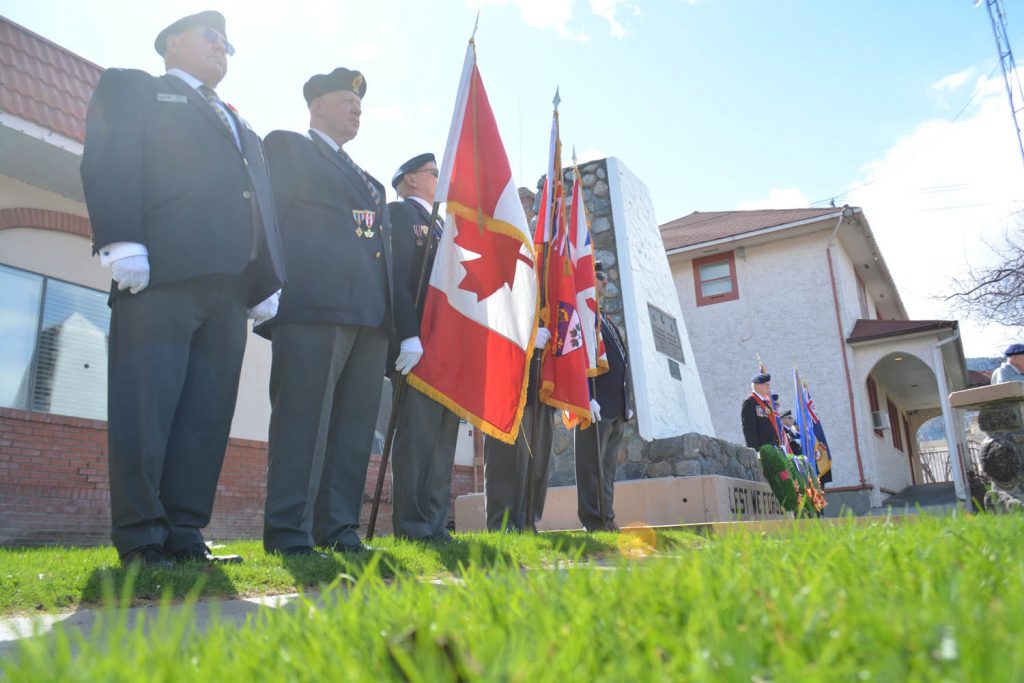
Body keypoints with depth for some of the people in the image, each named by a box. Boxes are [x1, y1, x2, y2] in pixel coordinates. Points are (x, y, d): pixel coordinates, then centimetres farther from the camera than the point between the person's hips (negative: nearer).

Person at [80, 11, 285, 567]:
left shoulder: (241, 128, 34)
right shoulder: (131, 89, 17)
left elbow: (262, 204, 23)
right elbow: (107, 164, 0)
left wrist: (267, 280, 10)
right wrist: (123, 243, -15)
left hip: (229, 284, 6)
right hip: (160, 271, -5)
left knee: (208, 416, 0)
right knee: (145, 408, -7)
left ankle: (184, 536, 4)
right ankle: (140, 539, -1)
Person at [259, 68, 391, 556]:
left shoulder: (365, 178, 31)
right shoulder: (286, 148, 11)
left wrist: (391, 314, 13)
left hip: (368, 313, 7)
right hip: (313, 305, -7)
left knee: (354, 425, 4)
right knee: (303, 418, -8)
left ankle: (338, 528, 10)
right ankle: (288, 532, -2)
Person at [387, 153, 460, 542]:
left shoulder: (440, 226, 28)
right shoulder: (399, 212, 3)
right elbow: (397, 276, -10)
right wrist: (409, 335, -21)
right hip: (419, 341, -8)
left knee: (443, 435, 5)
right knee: (417, 434, -8)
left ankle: (436, 525, 10)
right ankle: (412, 526, -3)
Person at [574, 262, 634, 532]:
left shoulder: (606, 320, 25)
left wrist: (627, 403, 17)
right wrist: (587, 397, -21)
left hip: (617, 408, 9)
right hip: (596, 404, -9)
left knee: (608, 467, 9)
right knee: (593, 465, -7)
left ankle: (607, 520, 13)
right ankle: (595, 522, -4)